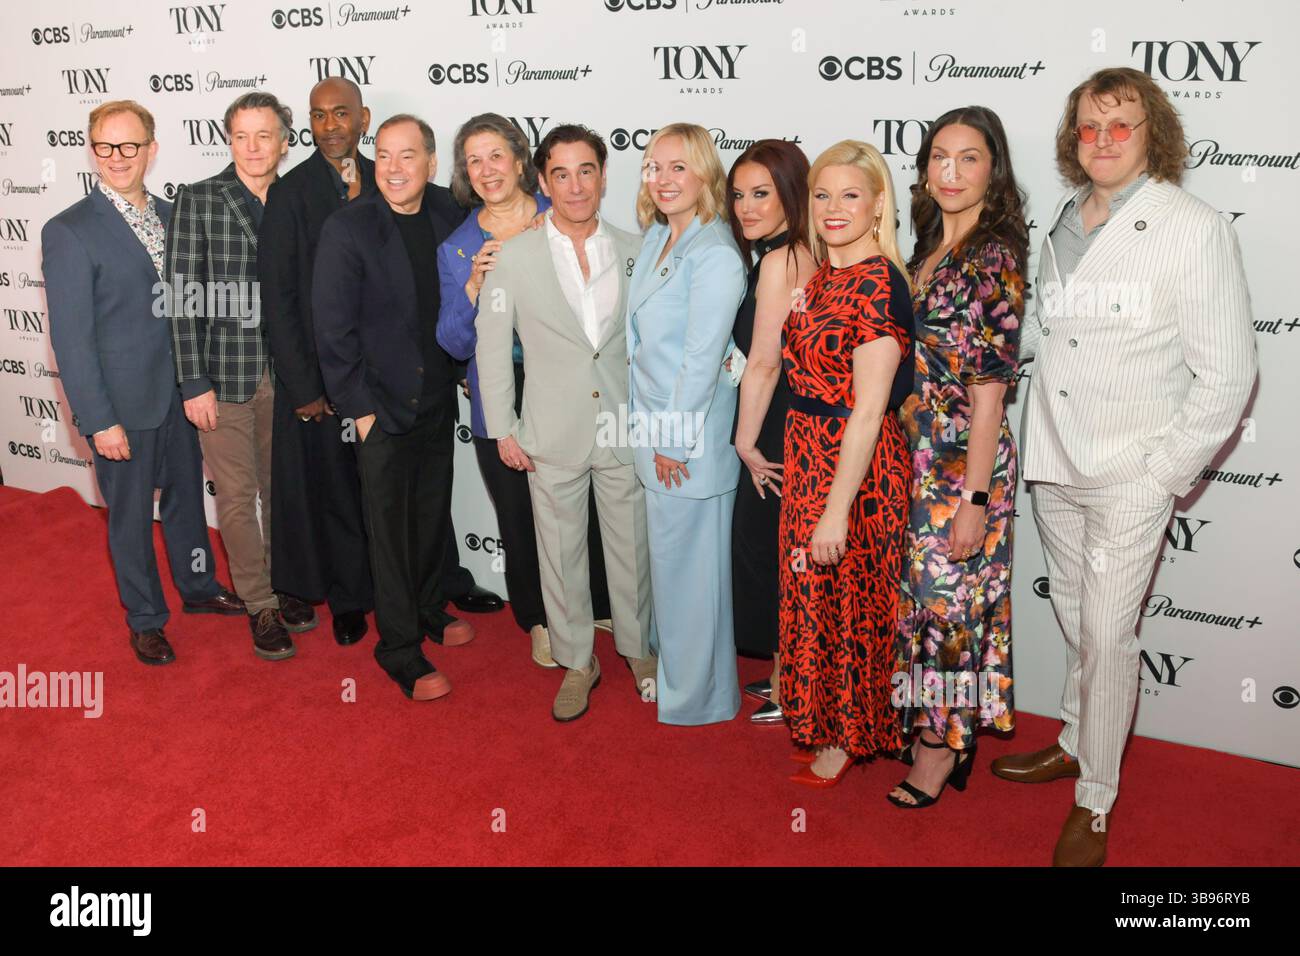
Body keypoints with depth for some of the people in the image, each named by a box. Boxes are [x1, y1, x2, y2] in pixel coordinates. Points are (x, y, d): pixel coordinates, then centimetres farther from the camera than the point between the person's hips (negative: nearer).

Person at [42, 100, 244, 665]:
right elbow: (71, 338, -15)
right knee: (131, 516, 10)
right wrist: (100, 421, -17)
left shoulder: (173, 216, 4)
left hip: (180, 393, 5)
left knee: (187, 495, 20)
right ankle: (145, 618, 28)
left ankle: (199, 588, 41)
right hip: (123, 405, -5)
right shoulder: (68, 232, -13)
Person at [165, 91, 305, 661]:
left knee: (281, 490, 14)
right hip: (224, 374, -3)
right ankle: (259, 604, 18)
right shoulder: (196, 201, -3)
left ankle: (284, 585, 31)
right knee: (237, 496, 5)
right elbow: (181, 298, -6)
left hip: (286, 374, 3)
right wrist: (194, 384, -10)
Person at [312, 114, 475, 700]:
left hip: (438, 400, 5)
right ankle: (401, 652, 20)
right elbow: (332, 329, -14)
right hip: (382, 408, -5)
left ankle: (429, 611, 42)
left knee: (433, 515, 20)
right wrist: (359, 410, -13)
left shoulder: (448, 213, -2)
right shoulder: (347, 230, -15)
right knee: (391, 532, 6)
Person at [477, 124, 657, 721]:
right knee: (561, 553, 9)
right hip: (554, 437, -1)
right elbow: (491, 344, 1)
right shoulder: (515, 256, -3)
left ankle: (638, 646, 35)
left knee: (632, 547, 12)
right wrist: (503, 429, -2)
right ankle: (576, 661, 28)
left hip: (625, 431, 1)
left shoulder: (633, 251, 2)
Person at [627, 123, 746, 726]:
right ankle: (671, 668, 37)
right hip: (655, 428, 8)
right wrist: (651, 431, 12)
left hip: (690, 438, -8)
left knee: (688, 562, 5)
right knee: (667, 557, 19)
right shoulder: (655, 240, 10)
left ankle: (698, 696, 23)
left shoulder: (714, 254, -17)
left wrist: (674, 440, -14)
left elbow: (702, 357, -19)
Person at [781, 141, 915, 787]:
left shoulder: (877, 284, -20)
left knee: (848, 600, 8)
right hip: (809, 457, 9)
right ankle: (822, 723, 38)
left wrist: (837, 510, -22)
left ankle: (849, 735, 29)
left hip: (857, 467, -8)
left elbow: (869, 410, -22)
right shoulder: (823, 272, 7)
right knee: (813, 593, 19)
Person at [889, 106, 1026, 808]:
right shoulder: (927, 251, 10)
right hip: (913, 450, 7)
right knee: (919, 586, 15)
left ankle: (947, 740, 22)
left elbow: (989, 387, -16)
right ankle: (924, 718, 33)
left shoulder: (995, 257, -13)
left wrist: (974, 498, -17)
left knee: (951, 594, 3)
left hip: (963, 458, -7)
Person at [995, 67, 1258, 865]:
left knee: (1108, 635, 0)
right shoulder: (1064, 224, 8)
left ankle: (1095, 806, 15)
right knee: (1077, 621, 18)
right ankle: (1075, 744, 37)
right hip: (1053, 466, 5)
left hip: (1132, 478, -5)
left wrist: (1164, 475, -11)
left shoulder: (1195, 229, -9)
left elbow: (1226, 374, -10)